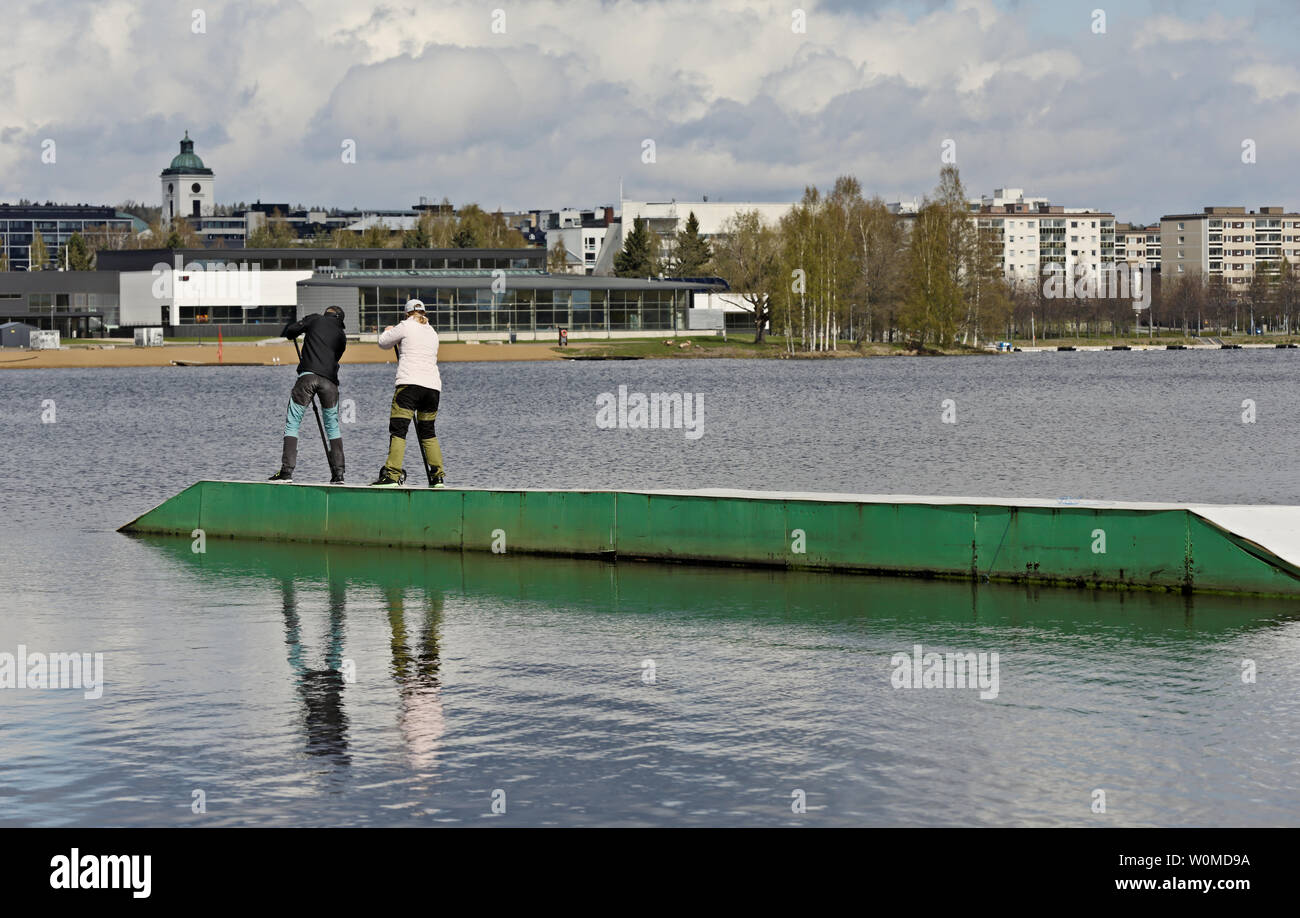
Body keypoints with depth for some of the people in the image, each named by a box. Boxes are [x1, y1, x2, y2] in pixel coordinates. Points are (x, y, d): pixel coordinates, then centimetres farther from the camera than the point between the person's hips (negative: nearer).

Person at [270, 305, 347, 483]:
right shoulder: (341, 335, 22)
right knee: (333, 427, 13)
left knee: (292, 423, 2)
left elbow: (289, 331, 9)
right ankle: (338, 473, 6)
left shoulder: (315, 319, 13)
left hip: (308, 375, -3)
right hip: (330, 380, 3)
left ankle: (287, 470, -7)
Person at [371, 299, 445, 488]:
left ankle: (392, 474, -22)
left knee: (398, 430, -10)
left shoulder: (406, 327, 3)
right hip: (433, 386, 6)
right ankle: (437, 477, 11)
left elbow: (383, 343, 13)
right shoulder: (432, 333, 19)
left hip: (410, 383, -6)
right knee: (428, 432, 16)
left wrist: (388, 331, 36)